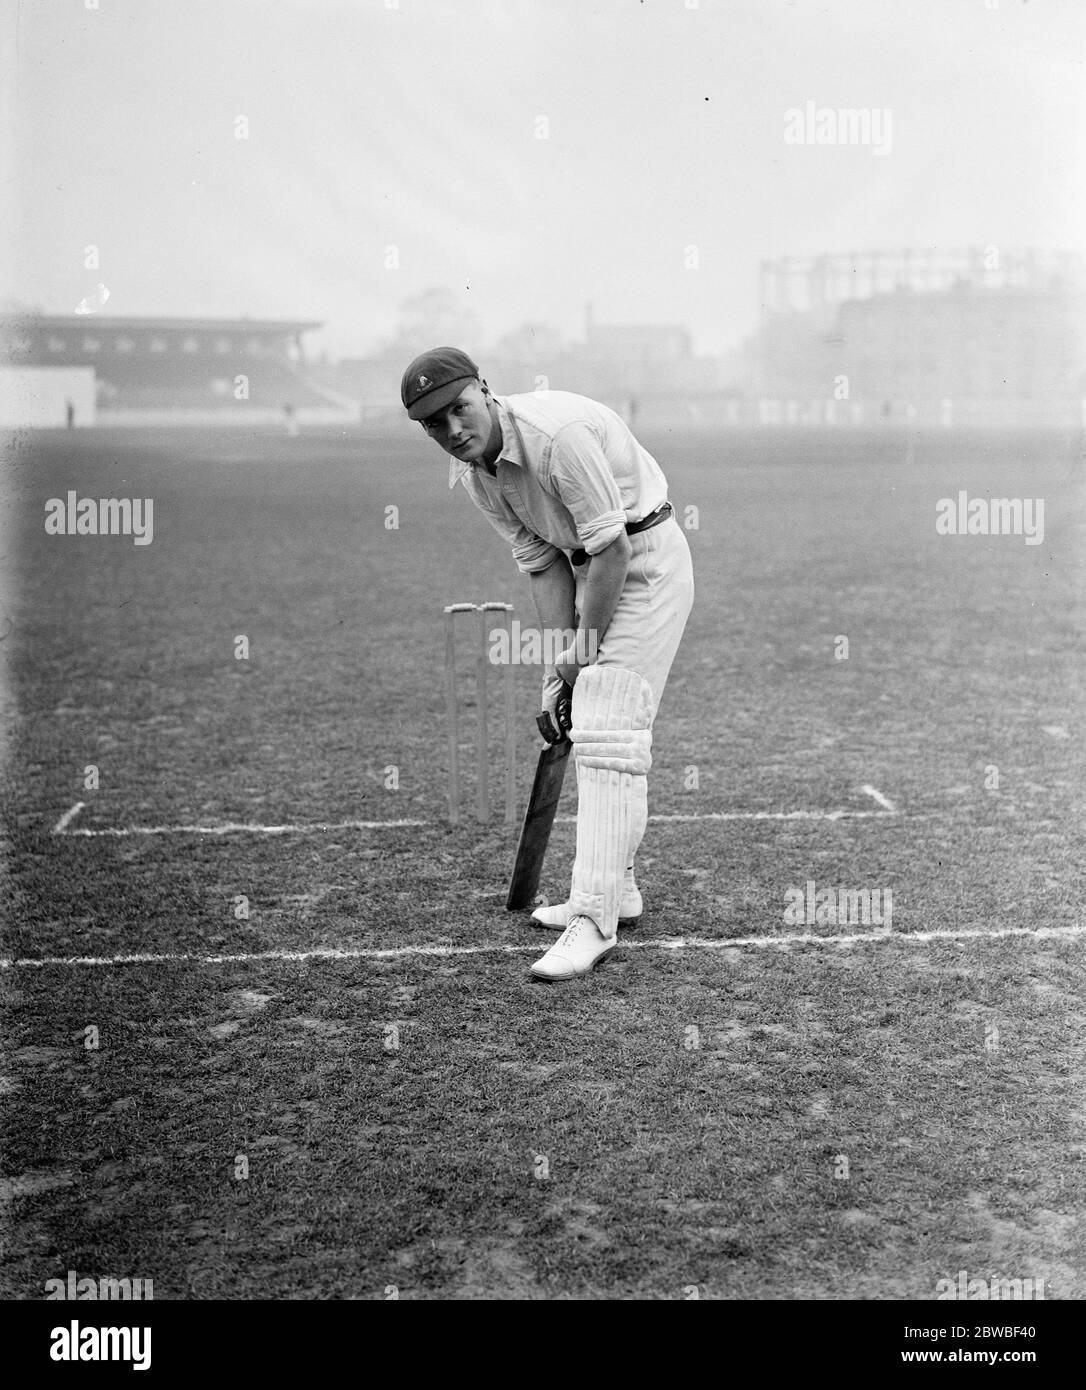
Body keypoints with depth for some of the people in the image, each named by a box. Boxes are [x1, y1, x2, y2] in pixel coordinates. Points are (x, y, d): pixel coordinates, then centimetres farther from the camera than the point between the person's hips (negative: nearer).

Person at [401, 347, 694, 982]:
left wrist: (585, 647, -17)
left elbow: (612, 549, -26)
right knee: (592, 731, 12)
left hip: (649, 559, -8)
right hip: (592, 569, 9)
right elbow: (542, 561, 1)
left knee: (607, 732, -16)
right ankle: (616, 889, 25)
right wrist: (558, 658, -7)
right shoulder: (472, 473, -3)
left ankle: (595, 918, -16)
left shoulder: (558, 432, -29)